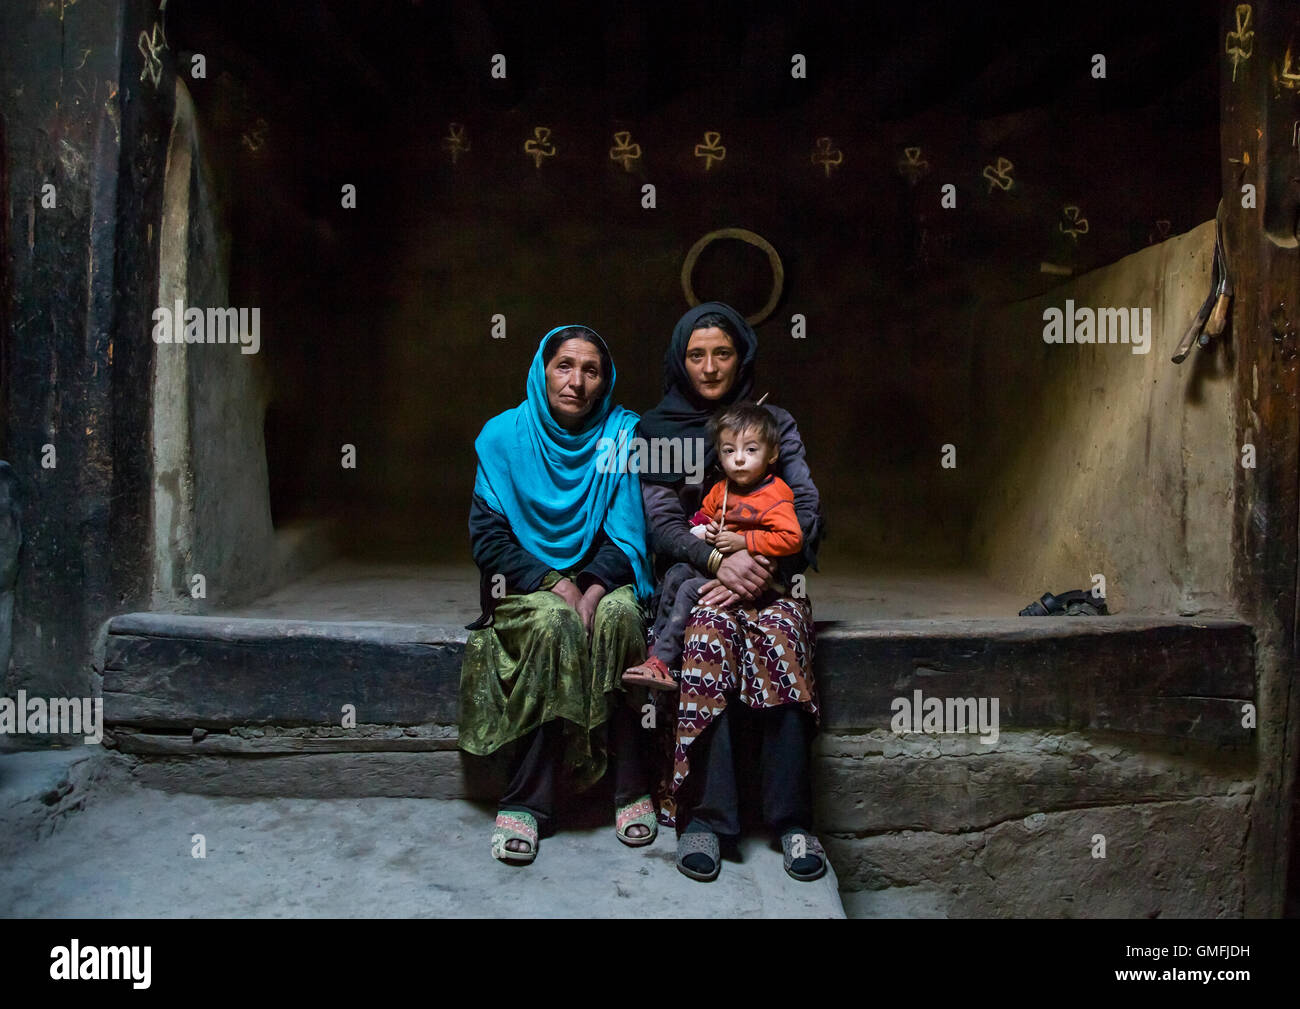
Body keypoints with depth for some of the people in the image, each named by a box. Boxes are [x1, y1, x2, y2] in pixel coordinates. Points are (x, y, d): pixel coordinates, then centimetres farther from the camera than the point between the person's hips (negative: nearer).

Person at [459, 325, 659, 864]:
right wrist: (553, 583, -19)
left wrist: (594, 588, -22)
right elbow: (487, 536, -5)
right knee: (554, 623, -33)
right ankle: (526, 802, -25)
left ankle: (632, 786, -21)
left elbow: (626, 532, -3)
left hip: (601, 576, 1)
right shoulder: (504, 435, -2)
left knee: (619, 616, -32)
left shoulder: (623, 434, -1)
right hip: (525, 582, -1)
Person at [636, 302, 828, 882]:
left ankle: (791, 818, -26)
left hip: (768, 572, 1)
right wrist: (720, 561, -18)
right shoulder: (657, 430, 11)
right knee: (711, 627, -35)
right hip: (692, 572, -1)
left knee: (779, 632, -33)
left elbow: (808, 511, 5)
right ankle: (704, 815, -30)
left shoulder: (775, 422, 15)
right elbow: (663, 524, 1)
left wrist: (761, 565, -14)